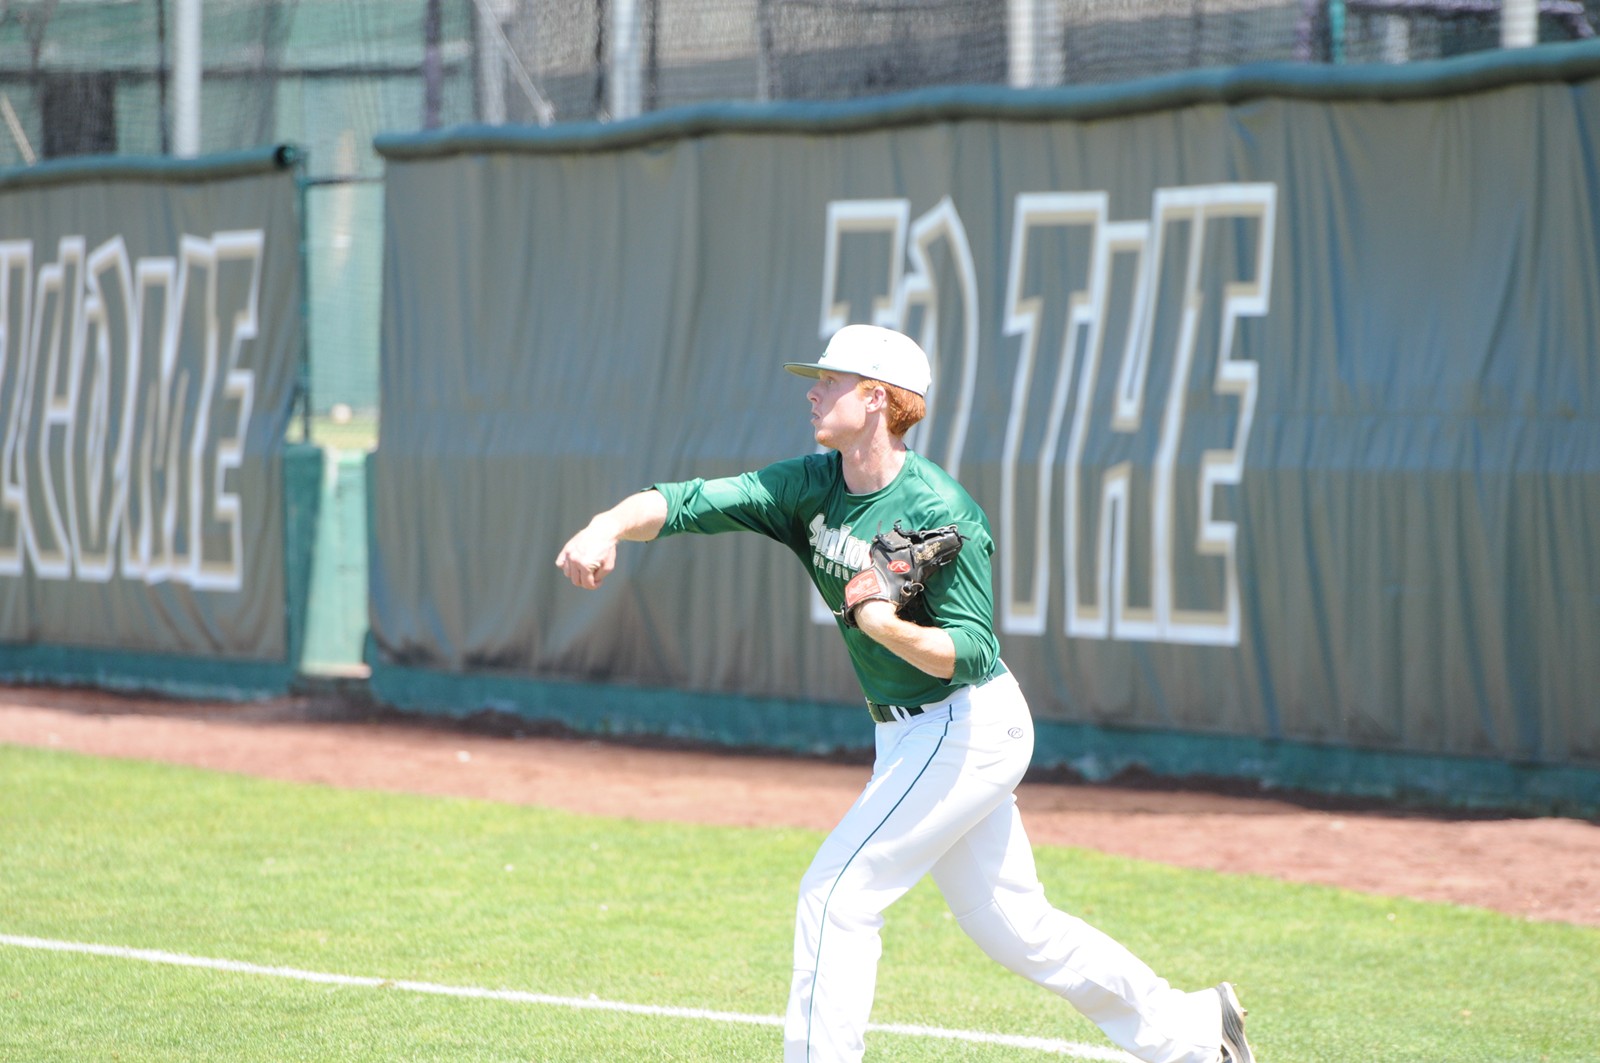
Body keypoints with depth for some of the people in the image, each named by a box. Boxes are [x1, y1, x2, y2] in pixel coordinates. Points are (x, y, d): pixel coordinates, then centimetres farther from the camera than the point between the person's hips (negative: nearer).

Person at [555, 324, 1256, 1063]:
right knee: (1011, 923, 16)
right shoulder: (813, 486, -1)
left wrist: (889, 627, -40)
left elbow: (971, 651, -22)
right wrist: (605, 529, -29)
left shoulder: (938, 513, -22)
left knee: (838, 894, -12)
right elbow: (688, 503, -11)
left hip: (970, 728, -9)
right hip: (913, 732, 9)